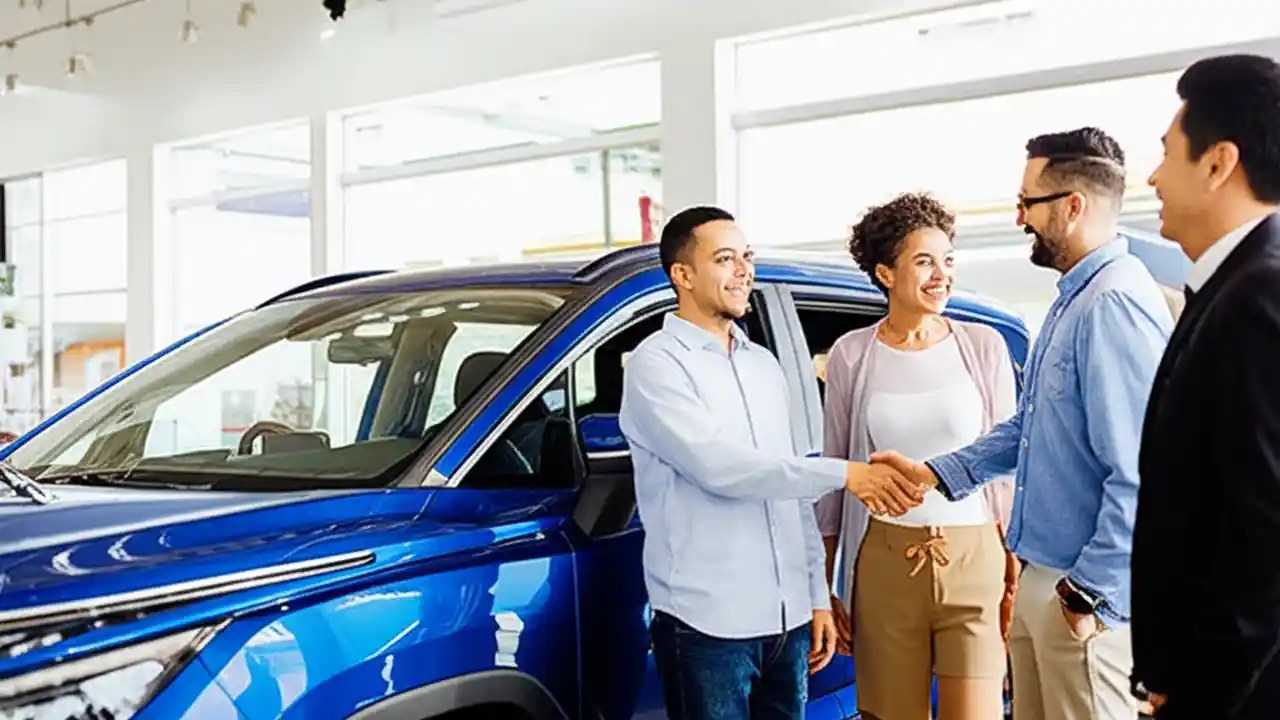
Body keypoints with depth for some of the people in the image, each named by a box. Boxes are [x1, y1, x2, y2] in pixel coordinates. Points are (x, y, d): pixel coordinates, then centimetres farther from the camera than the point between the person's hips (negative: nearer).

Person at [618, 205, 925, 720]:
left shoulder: (764, 364, 14)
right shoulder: (657, 362, -8)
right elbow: (720, 468, -20)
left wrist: (818, 596, 13)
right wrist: (845, 475, -20)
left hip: (788, 621, 7)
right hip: (708, 625, -6)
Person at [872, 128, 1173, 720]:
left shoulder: (1115, 304, -21)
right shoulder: (1074, 298, 11)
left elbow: (1139, 477, -25)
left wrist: (1092, 595, -20)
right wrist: (937, 473, 13)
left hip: (1086, 590, -9)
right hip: (1039, 579, 9)